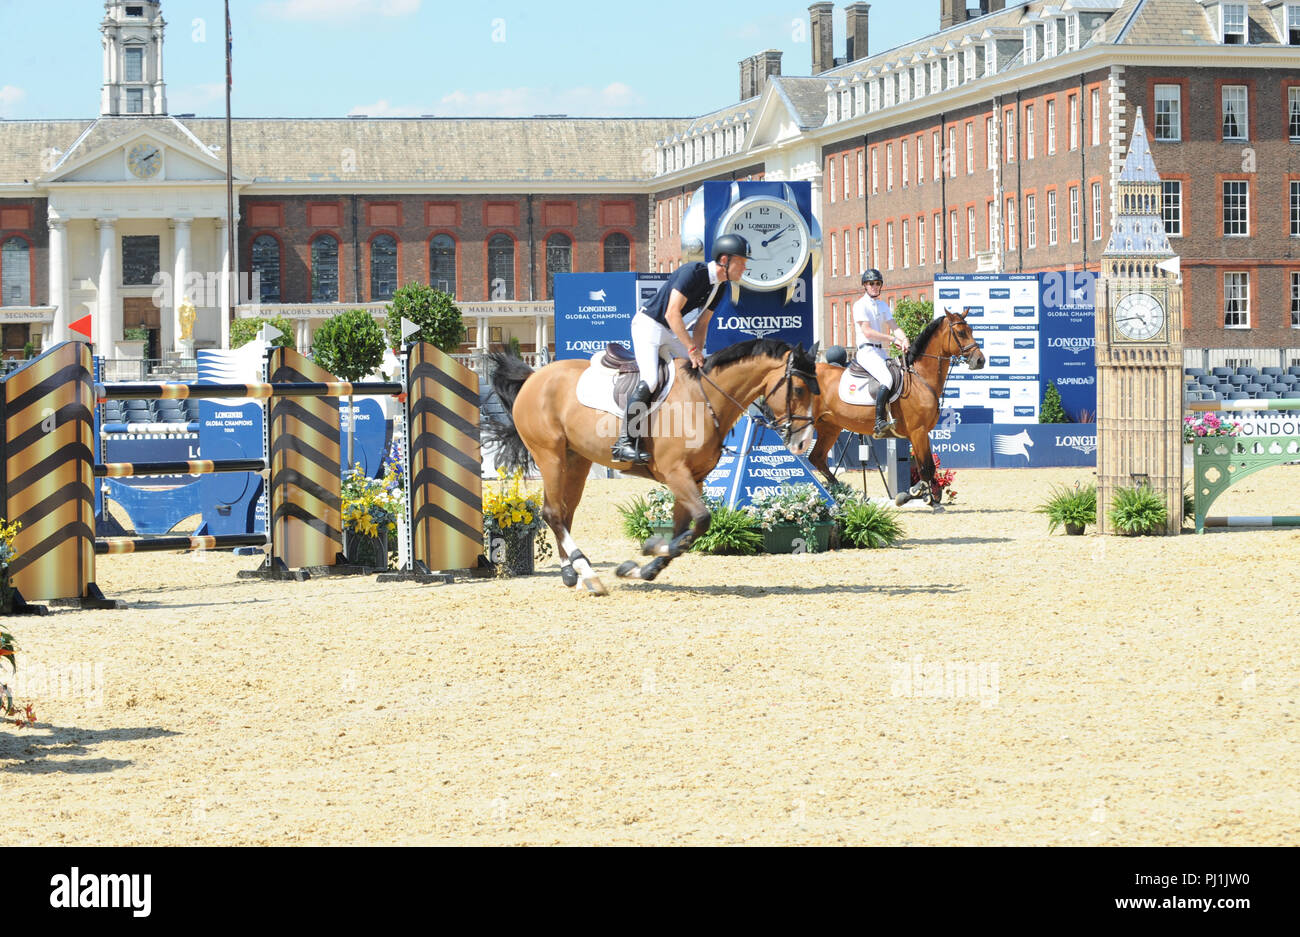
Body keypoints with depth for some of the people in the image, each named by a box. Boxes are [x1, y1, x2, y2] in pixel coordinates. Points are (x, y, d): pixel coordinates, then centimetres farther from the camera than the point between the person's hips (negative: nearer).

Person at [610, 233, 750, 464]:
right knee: (650, 380, -24)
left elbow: (701, 323, 8)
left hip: (674, 332, 9)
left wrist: (697, 352, -8)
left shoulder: (719, 288, 3)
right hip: (649, 324, -9)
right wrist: (693, 349, -30)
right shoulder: (693, 272, -25)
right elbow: (671, 314, -30)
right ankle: (625, 442, -22)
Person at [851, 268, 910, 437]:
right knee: (887, 380, -29)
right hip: (867, 351, -9)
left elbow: (894, 327, 10)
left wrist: (904, 340, -12)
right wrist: (893, 339, -18)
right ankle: (879, 422, -35)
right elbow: (867, 332, -16)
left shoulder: (883, 305, 19)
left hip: (882, 352, 9)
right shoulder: (861, 305, -5)